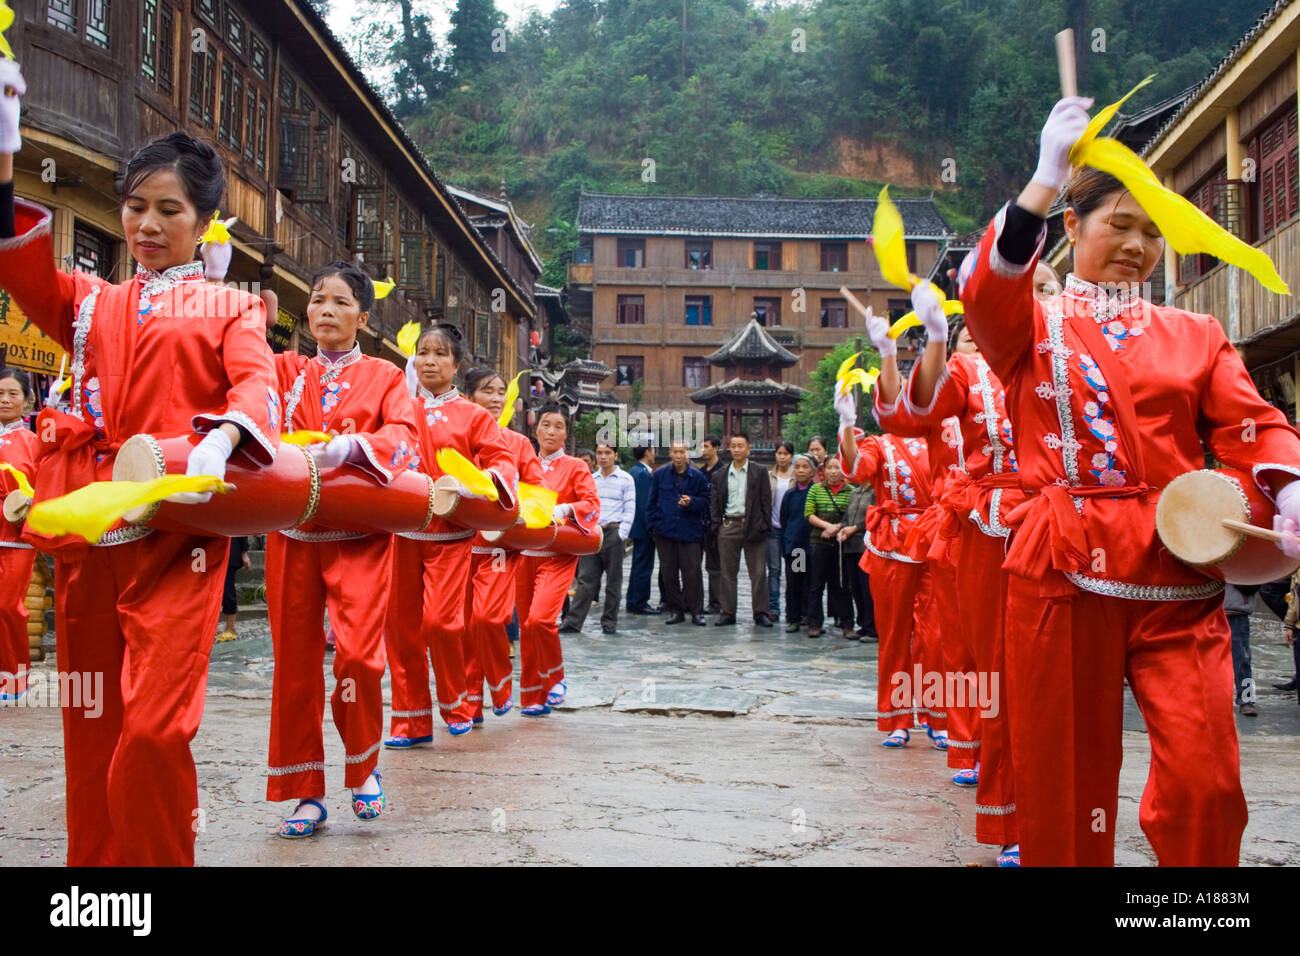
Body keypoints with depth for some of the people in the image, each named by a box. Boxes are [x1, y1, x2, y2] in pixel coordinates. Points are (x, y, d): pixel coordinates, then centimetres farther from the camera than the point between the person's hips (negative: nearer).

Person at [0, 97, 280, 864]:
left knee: (155, 730, -14)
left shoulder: (230, 308, 10)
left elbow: (258, 384, -7)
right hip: (87, 536, 4)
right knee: (91, 728, 11)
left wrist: (221, 440, -29)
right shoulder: (91, 304, 20)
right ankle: (92, 858, 24)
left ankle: (157, 858, 2)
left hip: (178, 538, -4)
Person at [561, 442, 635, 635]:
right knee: (586, 579, 0)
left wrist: (621, 536, -10)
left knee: (613, 581, 4)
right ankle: (573, 621, -2)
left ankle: (609, 621, 13)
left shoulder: (625, 479, 0)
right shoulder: (591, 479, 12)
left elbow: (629, 510, -2)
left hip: (614, 532, -3)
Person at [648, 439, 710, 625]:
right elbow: (652, 501, 11)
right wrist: (653, 523, 4)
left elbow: (705, 502, 5)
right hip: (664, 531, 2)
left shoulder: (697, 476, 2)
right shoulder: (659, 475, 6)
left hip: (689, 531, -2)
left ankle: (696, 611, 3)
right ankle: (675, 610, 15)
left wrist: (691, 502, -14)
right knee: (668, 573, 5)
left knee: (692, 572, -5)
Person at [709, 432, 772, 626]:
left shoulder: (759, 472, 4)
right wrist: (717, 524, 0)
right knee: (727, 572, 5)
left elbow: (766, 500, 2)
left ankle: (760, 613, 6)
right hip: (728, 526, 2)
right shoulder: (720, 475, 12)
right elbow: (714, 502, 12)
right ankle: (728, 613, 11)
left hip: (753, 526, -2)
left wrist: (763, 525, -5)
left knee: (758, 572, -1)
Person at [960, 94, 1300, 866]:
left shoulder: (1197, 335, 16)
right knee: (1067, 775, 4)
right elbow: (989, 291, -13)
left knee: (1205, 780, -4)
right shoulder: (1033, 327, 9)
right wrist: (1049, 175, -21)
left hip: (1176, 574, 2)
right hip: (1062, 569, -2)